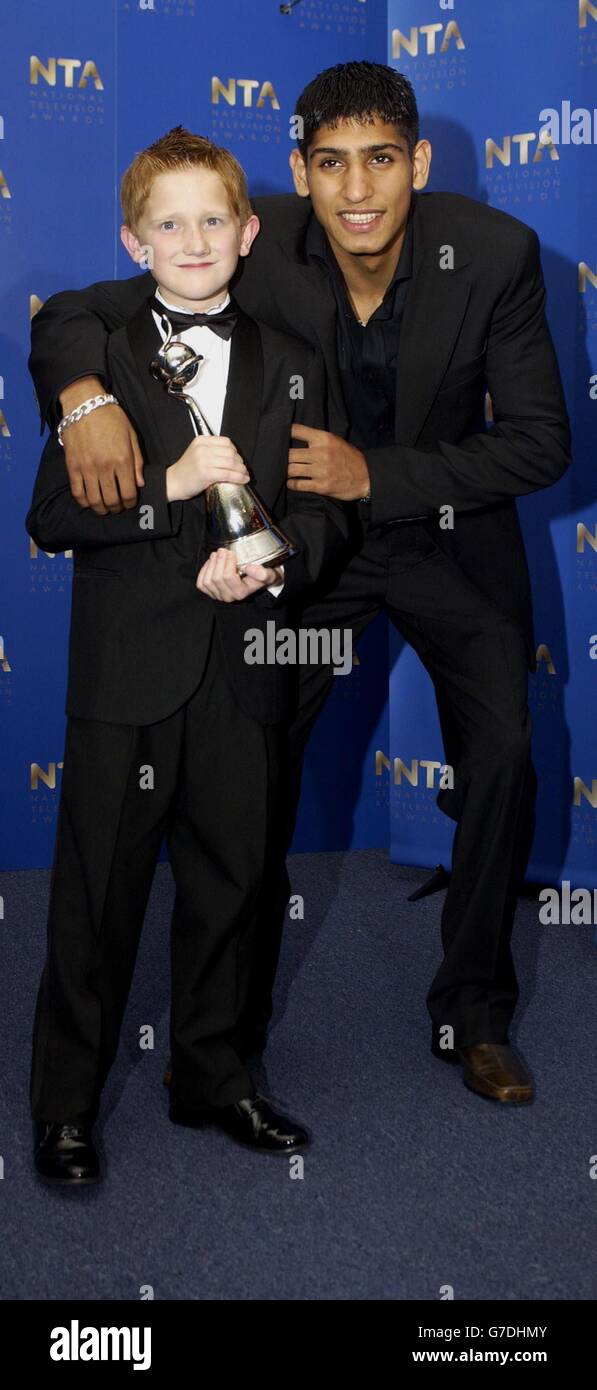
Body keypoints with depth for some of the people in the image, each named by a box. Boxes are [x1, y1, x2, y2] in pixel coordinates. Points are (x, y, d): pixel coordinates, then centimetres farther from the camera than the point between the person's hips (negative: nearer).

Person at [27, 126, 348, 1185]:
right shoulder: (99, 357, 0)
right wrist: (172, 485, -19)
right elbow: (49, 517, -7)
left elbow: (321, 509, 7)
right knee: (99, 894, 4)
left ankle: (214, 1077, 31)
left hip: (242, 671, 3)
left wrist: (270, 565, -14)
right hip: (126, 671, -3)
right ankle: (64, 1105, 18)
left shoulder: (291, 365, 9)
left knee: (228, 885, 13)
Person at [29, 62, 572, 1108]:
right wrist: (83, 392, -39)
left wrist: (377, 472, -28)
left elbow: (541, 443, -17)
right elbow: (71, 316, -15)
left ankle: (473, 1013, 13)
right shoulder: (257, 246, -20)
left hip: (450, 536, 0)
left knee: (503, 757, -9)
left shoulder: (497, 253, -21)